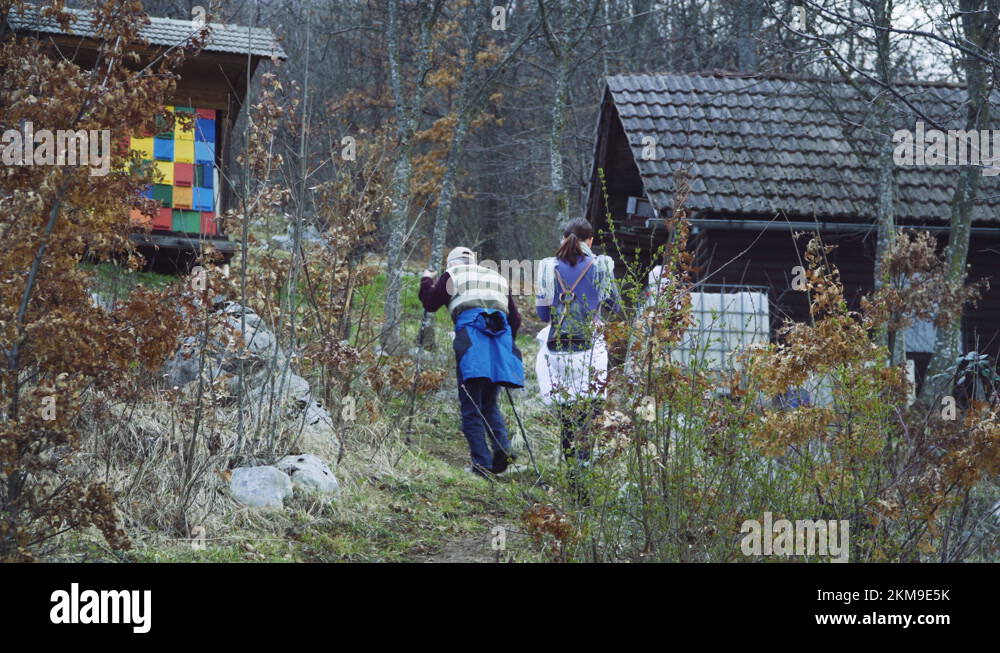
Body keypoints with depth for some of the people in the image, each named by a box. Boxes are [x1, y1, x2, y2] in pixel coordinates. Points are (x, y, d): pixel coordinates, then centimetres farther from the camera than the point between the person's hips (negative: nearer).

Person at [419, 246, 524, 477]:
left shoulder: (452, 276, 15)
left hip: (470, 331, -4)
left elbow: (430, 303, 14)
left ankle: (482, 463, -9)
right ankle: (503, 447, -10)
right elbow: (515, 318, 25)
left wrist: (427, 281, 32)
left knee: (471, 407, -1)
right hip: (500, 341, 4)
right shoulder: (497, 278, 29)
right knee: (490, 404, 15)